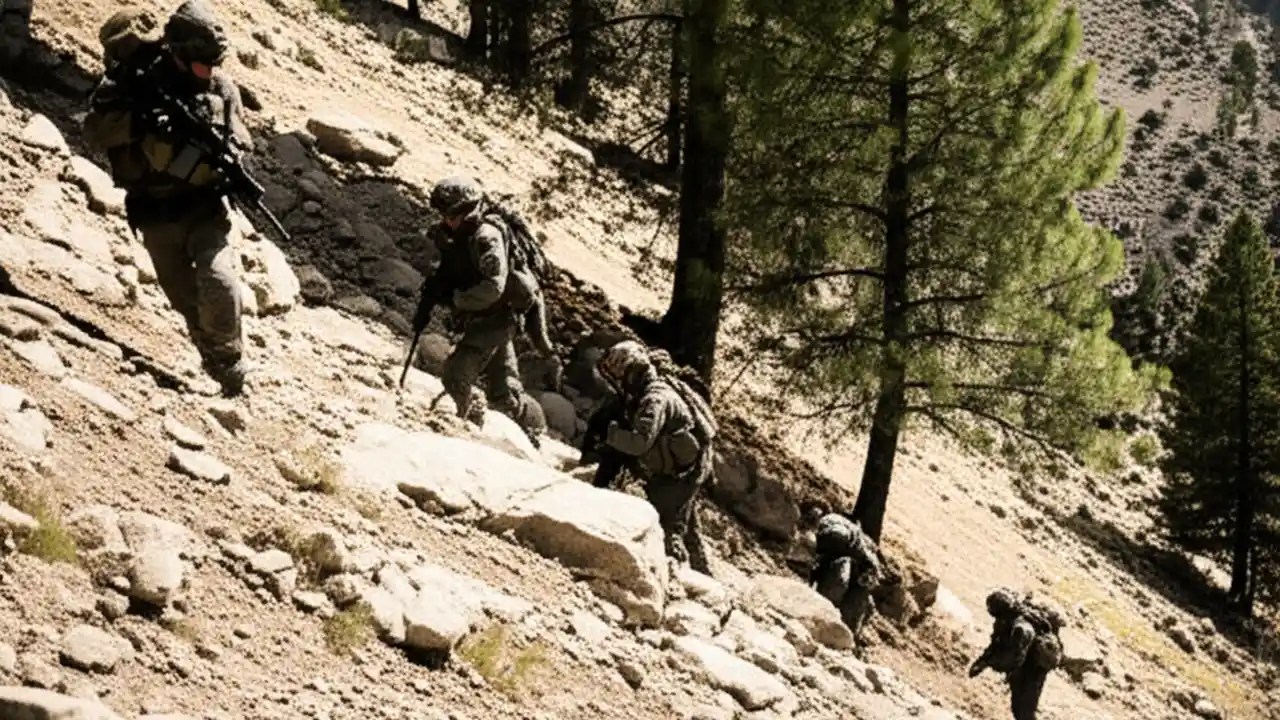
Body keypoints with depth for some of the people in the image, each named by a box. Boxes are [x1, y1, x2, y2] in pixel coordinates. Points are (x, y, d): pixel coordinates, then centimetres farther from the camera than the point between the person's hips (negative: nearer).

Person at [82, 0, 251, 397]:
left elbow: (239, 142, 4)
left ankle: (231, 368, 0)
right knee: (187, 303, 10)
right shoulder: (135, 79, -9)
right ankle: (224, 377, 30)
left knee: (218, 284, -21)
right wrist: (140, 121, -30)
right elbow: (95, 130, -14)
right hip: (157, 215, 1)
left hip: (206, 206, 0)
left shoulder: (220, 86, -3)